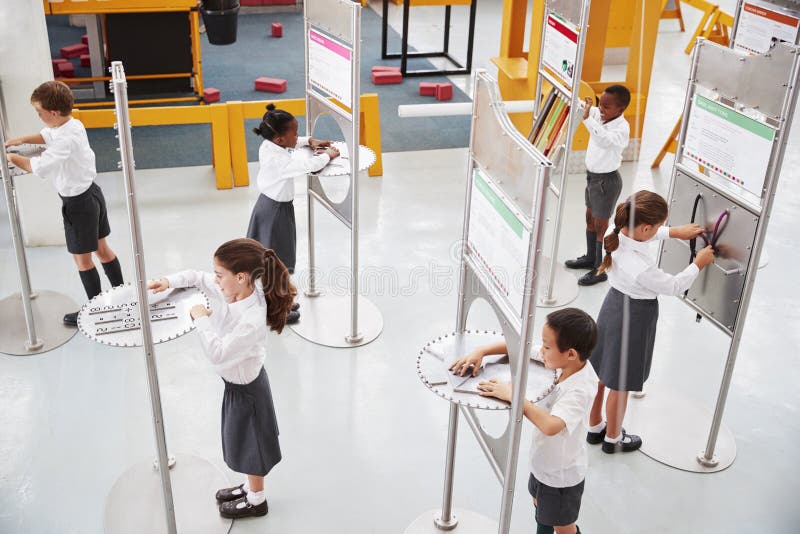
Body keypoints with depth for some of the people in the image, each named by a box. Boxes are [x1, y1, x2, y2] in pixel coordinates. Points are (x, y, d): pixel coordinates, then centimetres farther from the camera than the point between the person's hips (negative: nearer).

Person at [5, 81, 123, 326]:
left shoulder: (66, 139, -28)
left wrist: (13, 158, -17)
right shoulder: (73, 124, 2)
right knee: (102, 248, 20)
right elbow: (48, 135, 23)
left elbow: (38, 167, -33)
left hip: (77, 202, -9)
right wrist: (22, 139, 11)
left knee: (82, 258, 6)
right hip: (91, 192, 9)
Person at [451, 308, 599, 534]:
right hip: (544, 461, 8)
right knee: (539, 503, 34)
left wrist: (513, 395, -45)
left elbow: (551, 425, -53)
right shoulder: (564, 362, -17)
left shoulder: (579, 390, -39)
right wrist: (481, 351, -19)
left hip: (562, 475, -8)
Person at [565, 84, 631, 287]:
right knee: (590, 218, 22)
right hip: (592, 175, 8)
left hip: (607, 180, -8)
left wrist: (587, 118, -54)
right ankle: (590, 258, 41)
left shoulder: (622, 128, -26)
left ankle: (600, 270, 14)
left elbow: (605, 140, -46)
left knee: (600, 225, 1)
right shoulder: (598, 115, -4)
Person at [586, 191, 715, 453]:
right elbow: (674, 286, -18)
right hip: (634, 317, -8)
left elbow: (640, 233, 10)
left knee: (601, 373, 24)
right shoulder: (641, 268, -37)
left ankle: (594, 427, 46)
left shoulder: (615, 232, -16)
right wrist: (698, 263, -4)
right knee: (620, 384, 15)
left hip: (613, 306, 8)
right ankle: (613, 438, 38)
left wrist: (675, 232, 8)